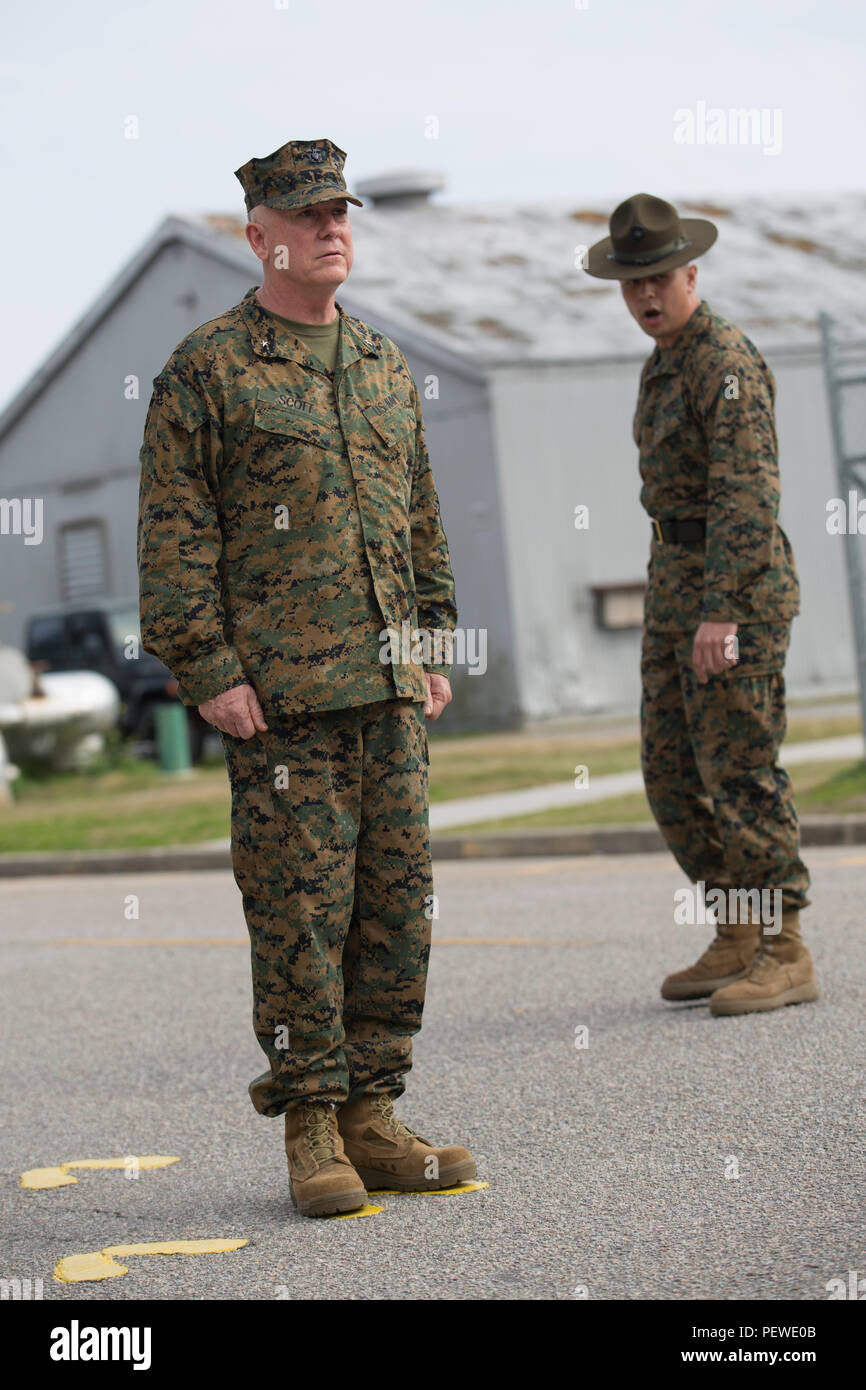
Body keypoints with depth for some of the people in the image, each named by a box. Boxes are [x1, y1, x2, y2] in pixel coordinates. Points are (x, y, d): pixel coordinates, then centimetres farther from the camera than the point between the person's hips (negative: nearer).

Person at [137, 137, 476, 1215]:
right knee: (300, 910, -4)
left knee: (397, 905, 6)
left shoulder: (385, 368, 16)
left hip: (391, 691, 6)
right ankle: (311, 1129, 4)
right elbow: (172, 538, -6)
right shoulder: (205, 372, -3)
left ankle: (371, 1118, 15)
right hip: (279, 699, -6)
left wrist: (434, 645, 15)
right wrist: (210, 672, -12)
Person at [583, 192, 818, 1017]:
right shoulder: (667, 362, 16)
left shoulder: (727, 362, -15)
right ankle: (737, 943, 16)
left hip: (737, 582, -10)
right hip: (678, 578, 10)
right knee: (673, 769, 9)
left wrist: (721, 611, -29)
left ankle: (785, 956, -4)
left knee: (739, 767, -9)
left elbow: (746, 493, -23)